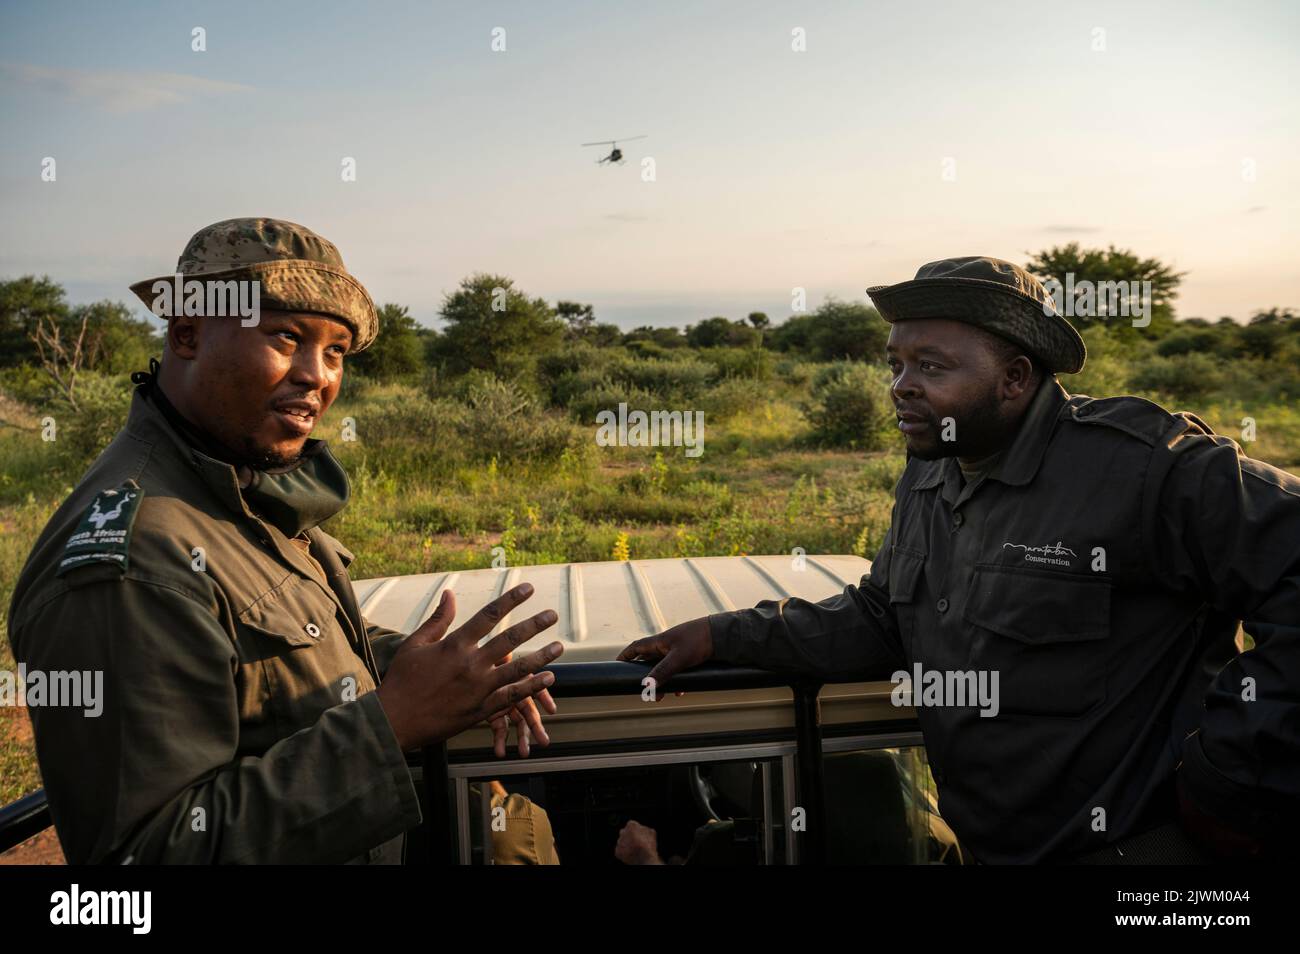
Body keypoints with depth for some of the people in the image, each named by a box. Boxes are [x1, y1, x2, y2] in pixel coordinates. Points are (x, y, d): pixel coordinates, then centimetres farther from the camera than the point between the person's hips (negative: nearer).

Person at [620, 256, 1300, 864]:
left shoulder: (1142, 464, -20)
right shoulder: (927, 481, 5)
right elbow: (879, 619, 11)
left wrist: (1227, 781, -20)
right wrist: (723, 636, 2)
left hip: (1130, 844, -7)